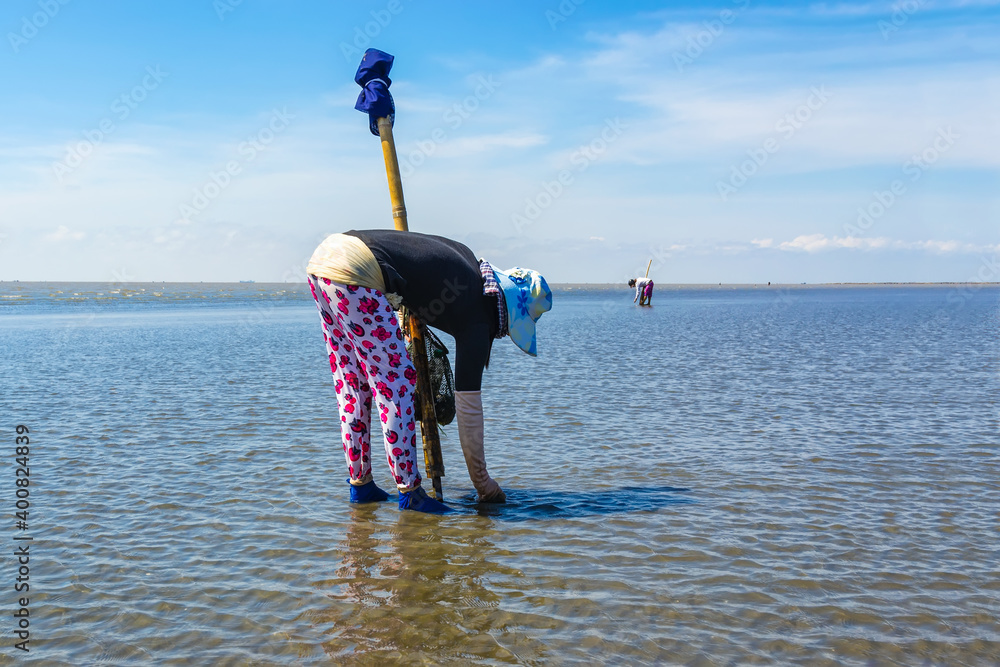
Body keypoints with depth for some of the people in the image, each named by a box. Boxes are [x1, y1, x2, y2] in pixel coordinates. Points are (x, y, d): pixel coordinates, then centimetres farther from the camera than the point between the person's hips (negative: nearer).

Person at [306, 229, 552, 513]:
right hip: (353, 269, -9)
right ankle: (409, 491, 4)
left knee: (351, 378, 16)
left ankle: (360, 483, 25)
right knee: (395, 379, 0)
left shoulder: (468, 261, 20)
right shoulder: (476, 319, -1)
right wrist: (483, 483, 10)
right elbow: (468, 404, 2)